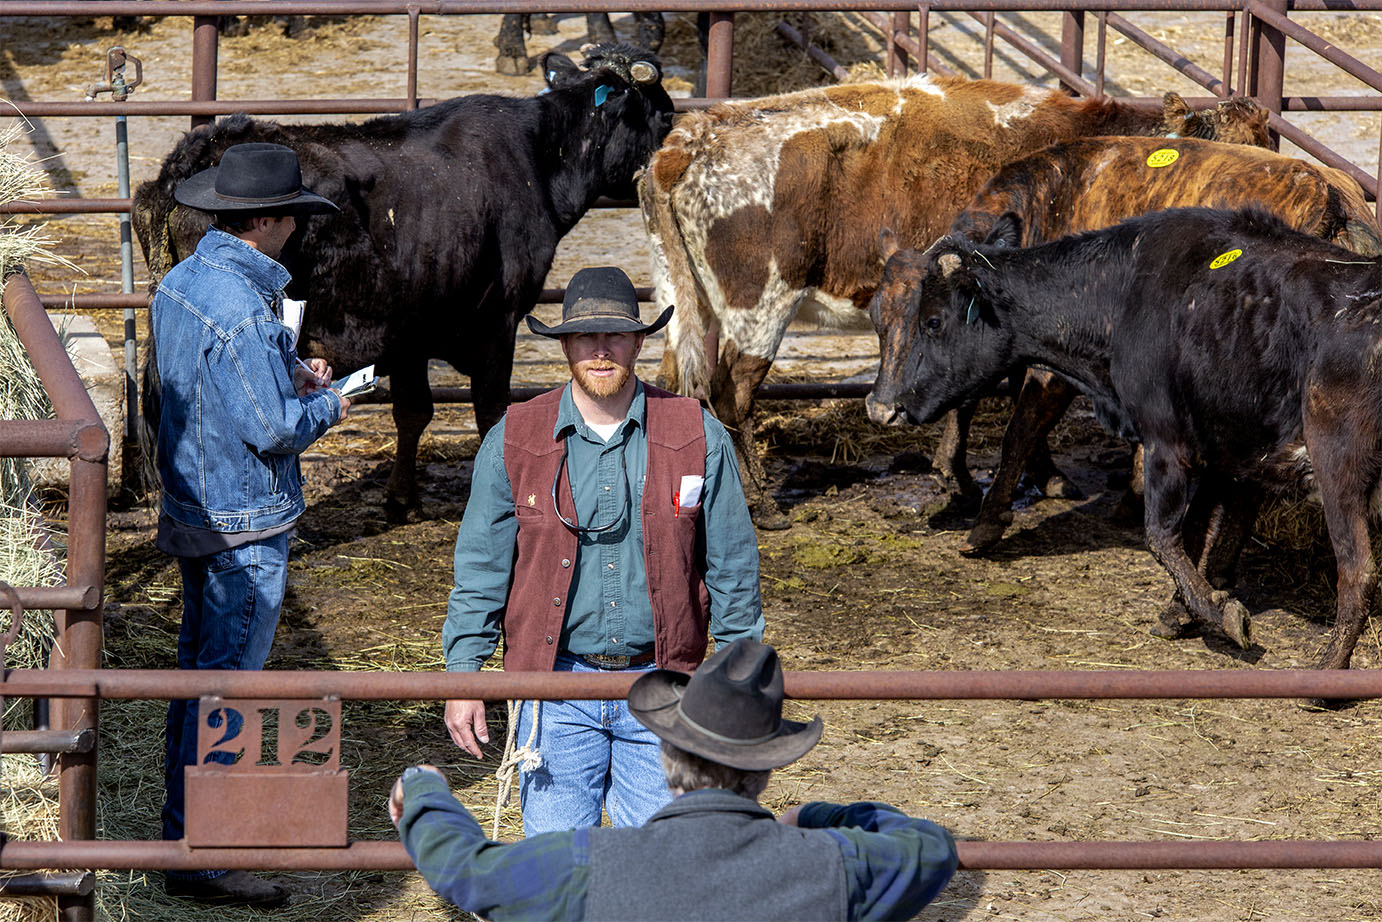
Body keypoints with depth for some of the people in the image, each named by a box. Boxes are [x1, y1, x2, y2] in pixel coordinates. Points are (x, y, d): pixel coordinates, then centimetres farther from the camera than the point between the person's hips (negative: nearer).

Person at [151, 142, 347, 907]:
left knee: (199, 666, 19)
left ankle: (184, 817, 30)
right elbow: (274, 429, -24)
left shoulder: (179, 283, 5)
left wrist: (289, 373, 11)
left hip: (192, 508, 10)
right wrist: (326, 407, -5)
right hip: (246, 527, -10)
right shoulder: (242, 308, -25)